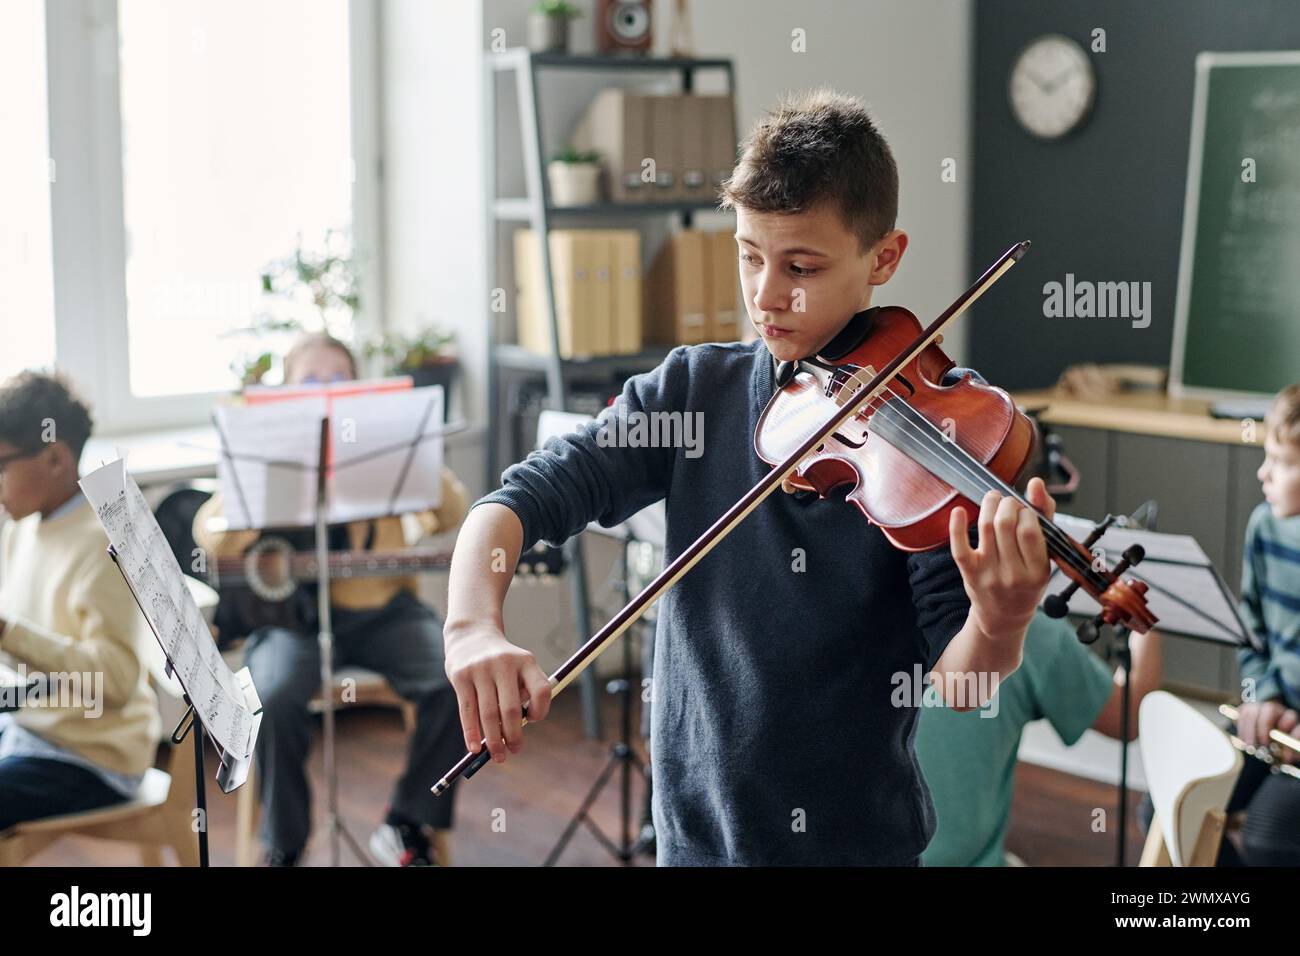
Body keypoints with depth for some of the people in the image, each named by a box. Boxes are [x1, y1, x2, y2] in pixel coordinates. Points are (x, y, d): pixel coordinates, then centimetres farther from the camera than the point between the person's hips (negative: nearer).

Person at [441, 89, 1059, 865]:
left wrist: (1000, 626, -36)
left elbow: (953, 680, -14)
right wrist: (473, 627, -29)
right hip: (697, 830, 2)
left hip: (866, 835, -2)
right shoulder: (691, 390, -3)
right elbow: (524, 497, -11)